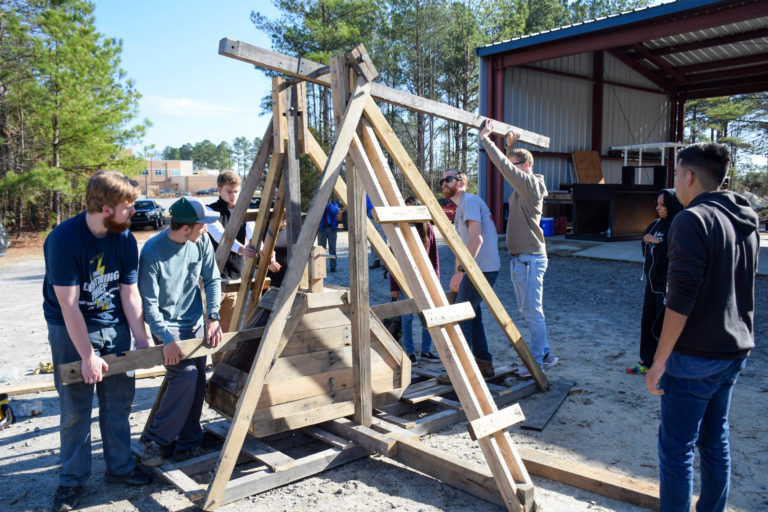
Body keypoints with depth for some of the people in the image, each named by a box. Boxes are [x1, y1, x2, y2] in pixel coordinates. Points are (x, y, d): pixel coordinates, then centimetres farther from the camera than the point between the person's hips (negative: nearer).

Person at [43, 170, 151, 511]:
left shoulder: (125, 239, -7)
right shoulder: (63, 240, -23)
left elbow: (130, 295, -2)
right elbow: (69, 306, -21)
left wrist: (142, 342, -4)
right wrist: (88, 356, -19)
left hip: (113, 325, 4)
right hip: (71, 329, -4)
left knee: (118, 401, 9)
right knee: (76, 408, 2)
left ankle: (119, 466, 26)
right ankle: (72, 480, 20)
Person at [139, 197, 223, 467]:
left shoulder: (201, 241, -5)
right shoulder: (152, 251, -20)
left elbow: (212, 280, 3)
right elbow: (149, 303, -18)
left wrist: (213, 317, -8)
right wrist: (167, 338, -27)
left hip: (194, 323, 5)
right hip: (167, 324, -5)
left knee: (197, 382, 1)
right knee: (186, 374, -22)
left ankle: (188, 443, 18)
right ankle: (157, 440, -3)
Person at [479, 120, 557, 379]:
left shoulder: (531, 184, -13)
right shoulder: (524, 185, 13)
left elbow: (505, 166, -22)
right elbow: (509, 166, 30)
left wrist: (486, 139, -17)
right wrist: (510, 145, 14)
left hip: (530, 258, -10)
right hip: (518, 258, 10)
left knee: (533, 311, -2)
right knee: (525, 310, 14)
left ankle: (538, 361, 7)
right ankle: (546, 354, 23)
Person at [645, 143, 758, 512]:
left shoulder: (692, 220, -17)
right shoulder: (745, 223, 9)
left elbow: (680, 300, -22)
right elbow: (741, 290, 17)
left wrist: (659, 361, -16)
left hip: (696, 356, -9)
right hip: (735, 352, 9)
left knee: (676, 448, 0)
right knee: (715, 440, 19)